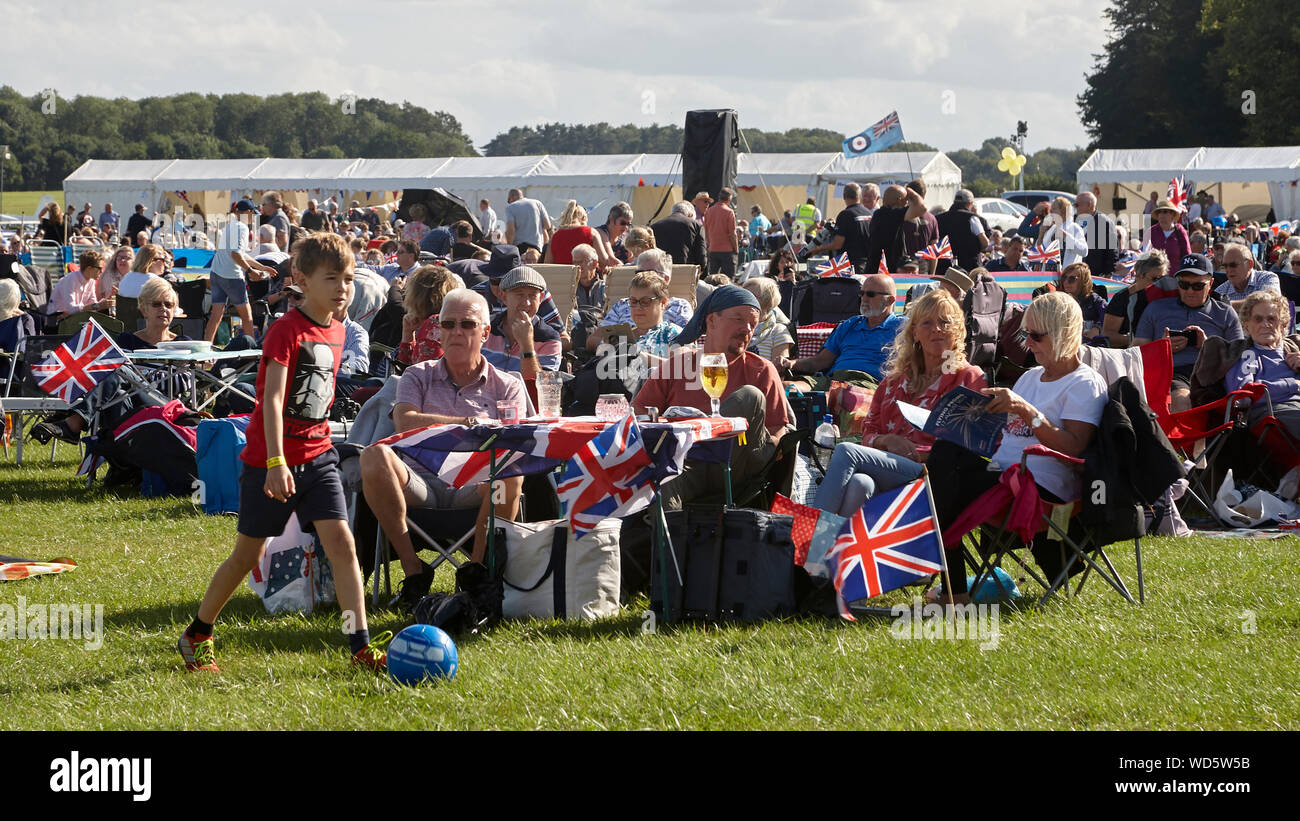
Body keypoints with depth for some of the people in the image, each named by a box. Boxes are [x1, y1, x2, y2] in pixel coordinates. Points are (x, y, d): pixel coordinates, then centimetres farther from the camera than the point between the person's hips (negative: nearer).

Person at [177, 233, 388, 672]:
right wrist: (276, 462, -32)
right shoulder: (285, 331, -16)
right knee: (248, 554, 6)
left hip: (317, 455, 6)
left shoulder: (336, 332, 6)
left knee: (341, 541, -9)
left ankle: (361, 645, -11)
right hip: (271, 460, -6)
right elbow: (272, 399, -24)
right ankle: (196, 635, 24)